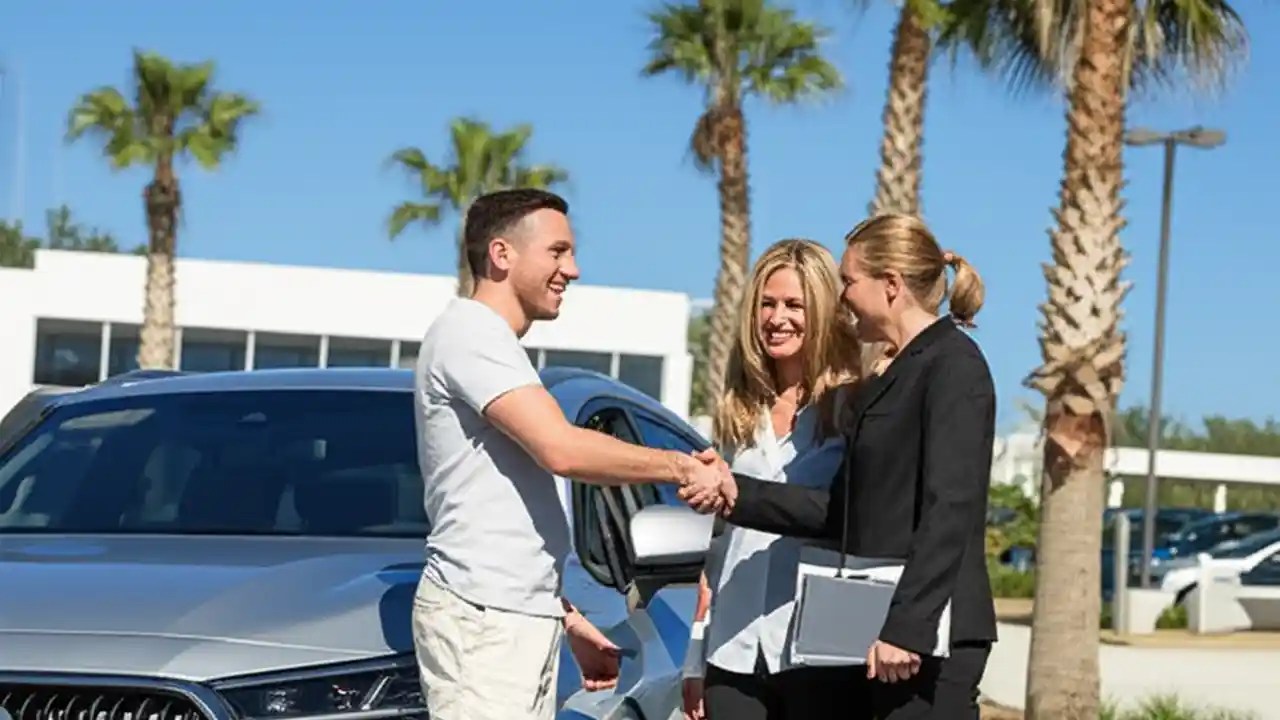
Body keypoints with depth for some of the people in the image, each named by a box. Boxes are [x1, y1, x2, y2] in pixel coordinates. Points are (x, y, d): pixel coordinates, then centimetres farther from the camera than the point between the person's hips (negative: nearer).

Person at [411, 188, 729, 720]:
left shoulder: (491, 343, 20)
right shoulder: (470, 332, -10)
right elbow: (562, 450, -21)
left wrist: (567, 619, 21)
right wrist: (681, 468, -11)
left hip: (522, 617, 10)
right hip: (481, 619, -10)